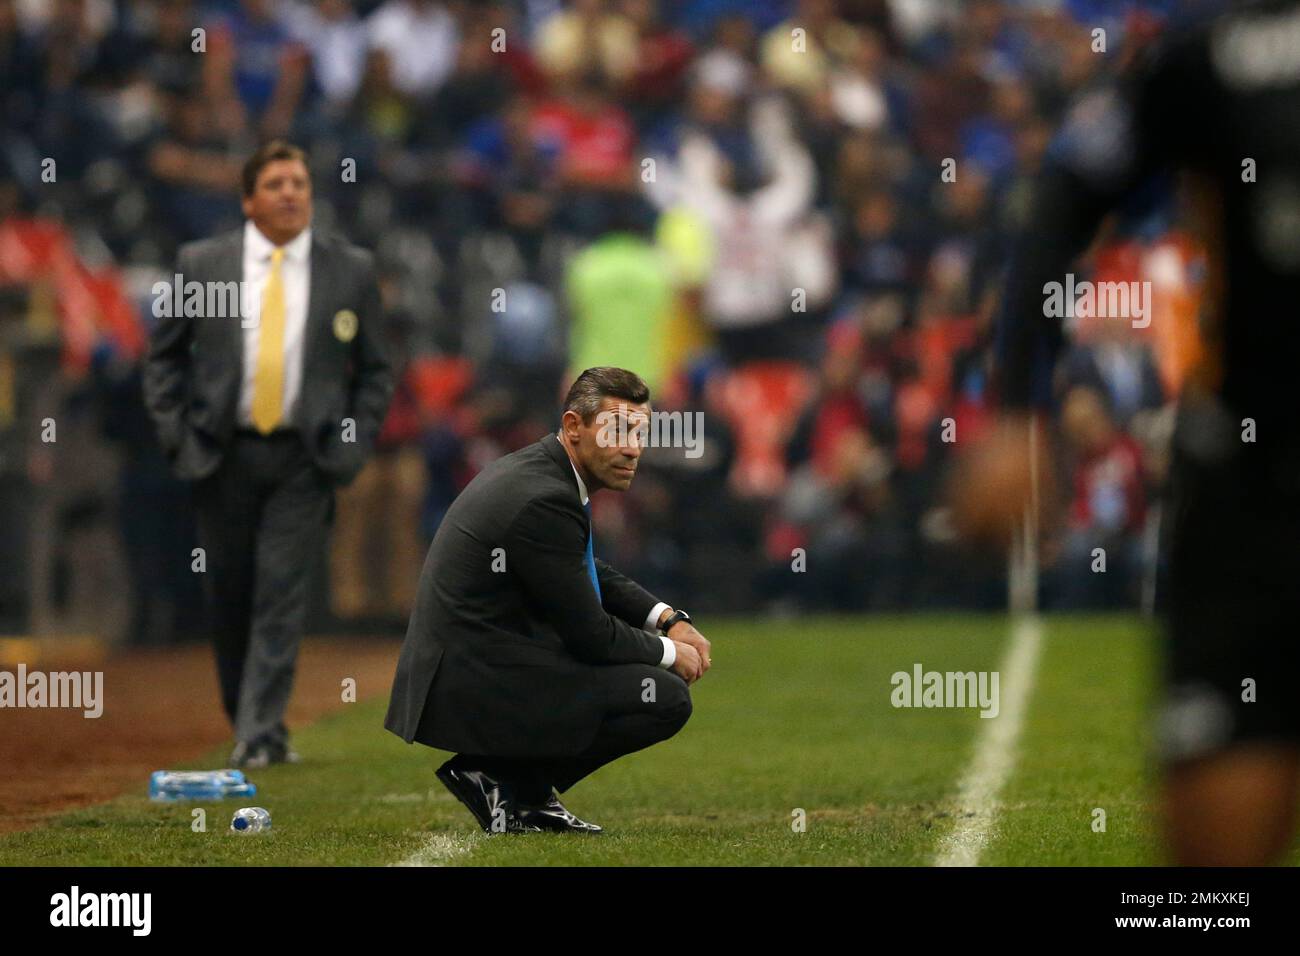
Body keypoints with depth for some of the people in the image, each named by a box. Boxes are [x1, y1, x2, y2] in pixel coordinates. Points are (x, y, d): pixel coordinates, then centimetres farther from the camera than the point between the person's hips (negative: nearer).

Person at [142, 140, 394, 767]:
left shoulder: (351, 270, 3)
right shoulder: (200, 263, 2)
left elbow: (375, 370, 9)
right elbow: (164, 355, 10)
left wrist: (353, 447, -2)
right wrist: (175, 435, 0)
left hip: (305, 459, -1)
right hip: (222, 456, 1)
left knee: (282, 596, -9)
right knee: (228, 595, 6)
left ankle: (261, 736, -10)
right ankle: (245, 720, 22)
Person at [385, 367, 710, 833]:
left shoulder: (533, 468, 11)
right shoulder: (543, 501, -20)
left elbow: (593, 576, 26)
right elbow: (590, 634, -15)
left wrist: (670, 621, 13)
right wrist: (669, 652, 2)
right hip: (473, 691, -10)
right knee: (666, 696, -13)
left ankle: (524, 788, 15)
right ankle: (499, 777, -5)